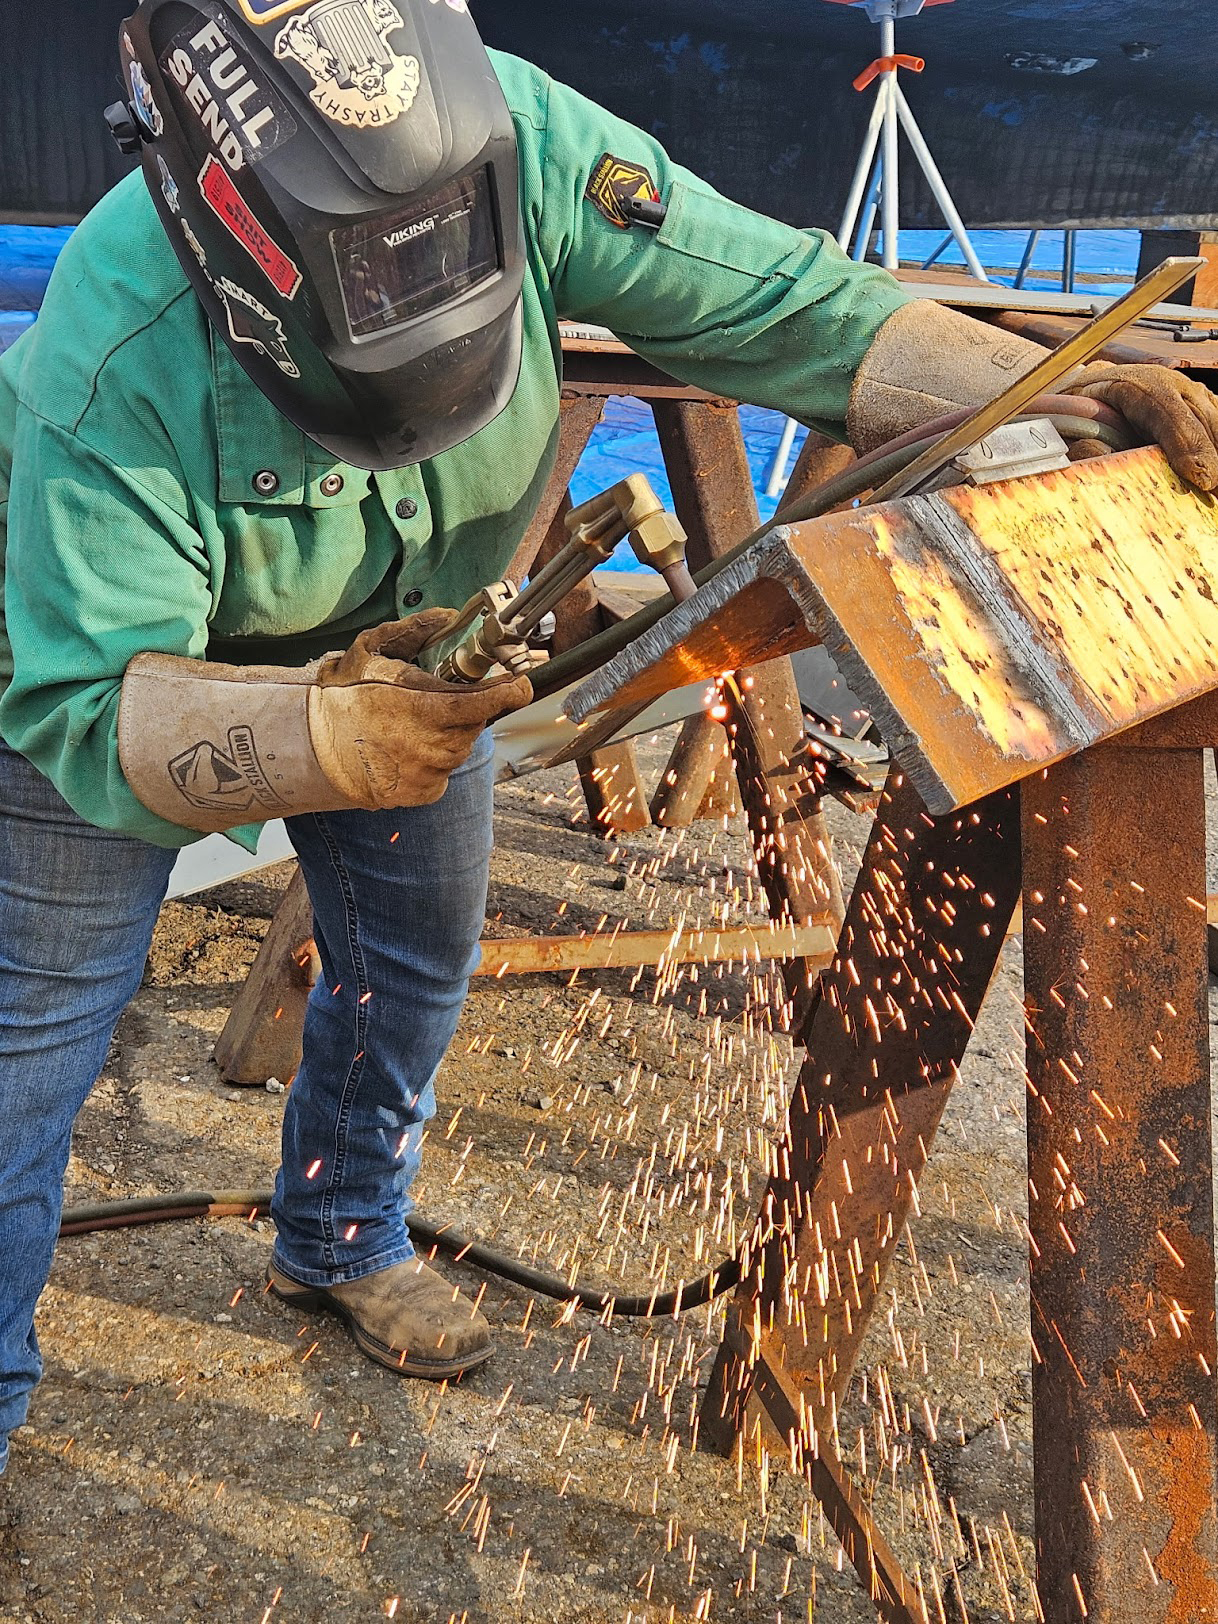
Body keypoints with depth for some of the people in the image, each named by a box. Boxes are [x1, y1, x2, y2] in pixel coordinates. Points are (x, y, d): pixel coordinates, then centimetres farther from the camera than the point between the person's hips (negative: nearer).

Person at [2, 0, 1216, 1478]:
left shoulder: (519, 137, -35)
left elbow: (763, 301, -30)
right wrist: (322, 735, -59)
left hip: (408, 623, 4)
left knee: (418, 951, 12)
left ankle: (338, 1240, 40)